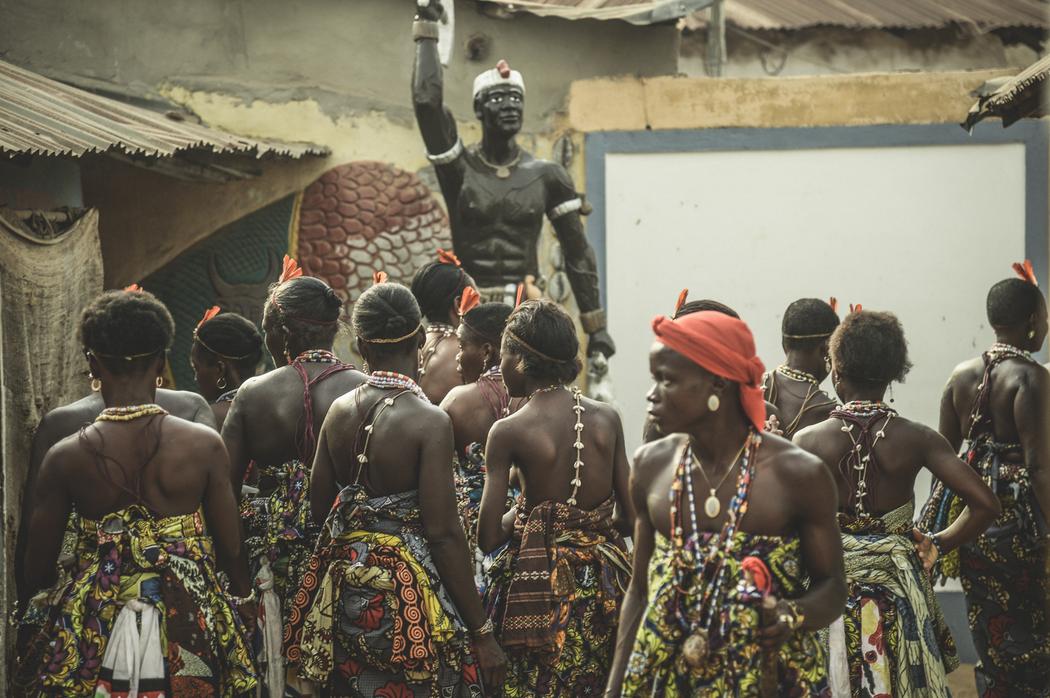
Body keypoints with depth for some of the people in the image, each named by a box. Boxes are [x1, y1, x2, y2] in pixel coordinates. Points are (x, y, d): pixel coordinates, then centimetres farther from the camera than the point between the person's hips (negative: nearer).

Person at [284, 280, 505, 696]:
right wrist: (482, 633, -12)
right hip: (408, 595, -6)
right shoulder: (428, 421, -16)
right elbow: (444, 534, -17)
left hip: (344, 595, 6)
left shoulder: (339, 412, 1)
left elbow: (319, 508, 8)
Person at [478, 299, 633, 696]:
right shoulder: (607, 419, 0)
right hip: (605, 583, 4)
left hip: (541, 583, -4)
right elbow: (631, 519, 3)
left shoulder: (508, 432, -10)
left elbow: (487, 538, -10)